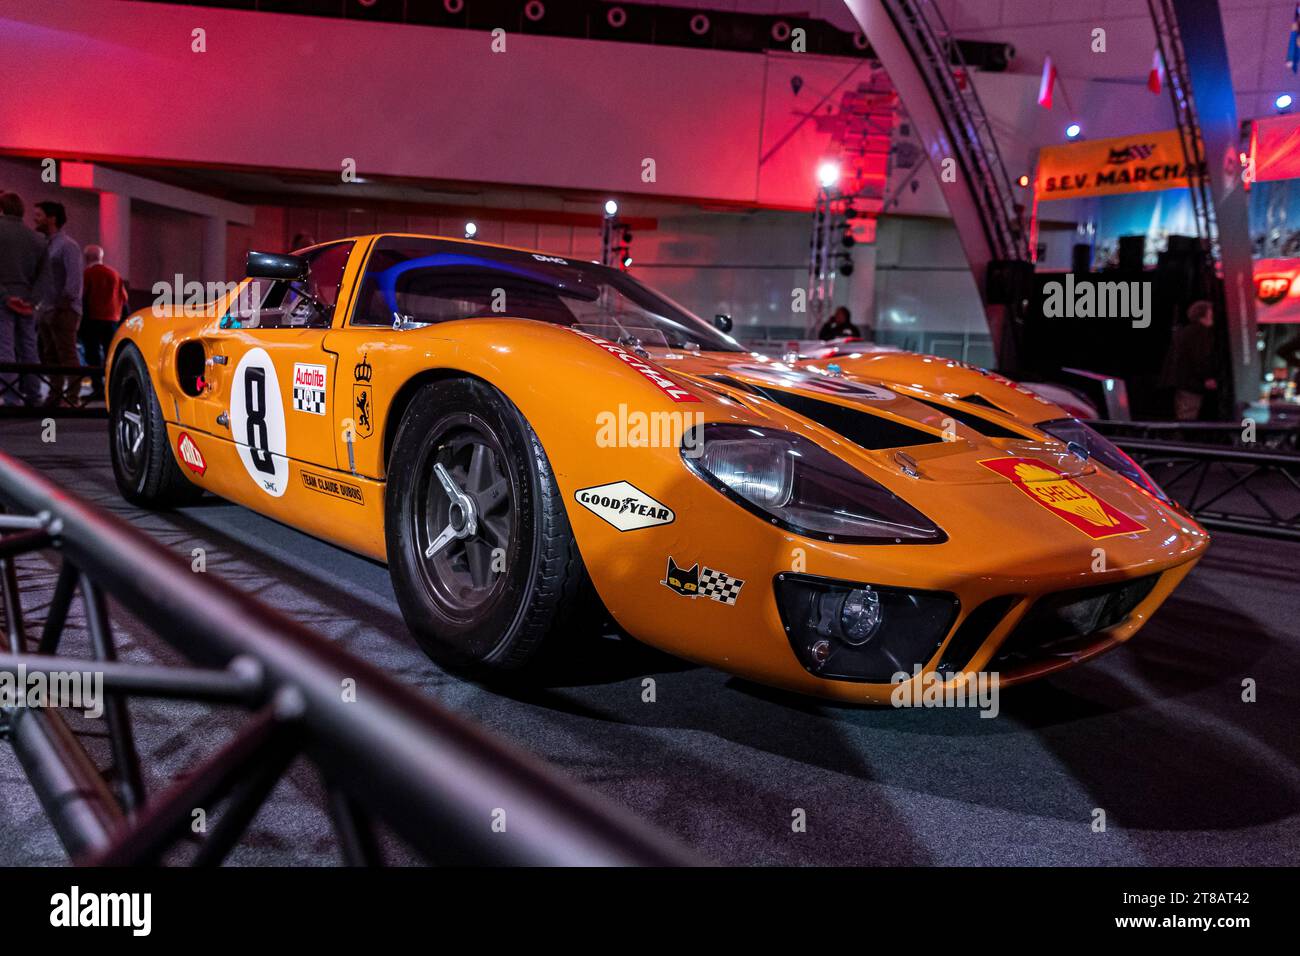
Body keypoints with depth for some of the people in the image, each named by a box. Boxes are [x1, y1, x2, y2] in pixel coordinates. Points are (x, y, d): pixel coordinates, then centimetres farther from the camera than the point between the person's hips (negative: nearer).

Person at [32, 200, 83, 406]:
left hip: (62, 311, -8)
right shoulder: (43, 244, 19)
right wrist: (39, 305, 8)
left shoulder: (68, 245, -6)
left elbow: (74, 278, -16)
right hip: (44, 310, 8)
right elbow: (37, 276, 20)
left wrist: (64, 303, -19)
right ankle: (55, 395, 13)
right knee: (49, 356, 8)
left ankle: (71, 397, -8)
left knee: (67, 354, -8)